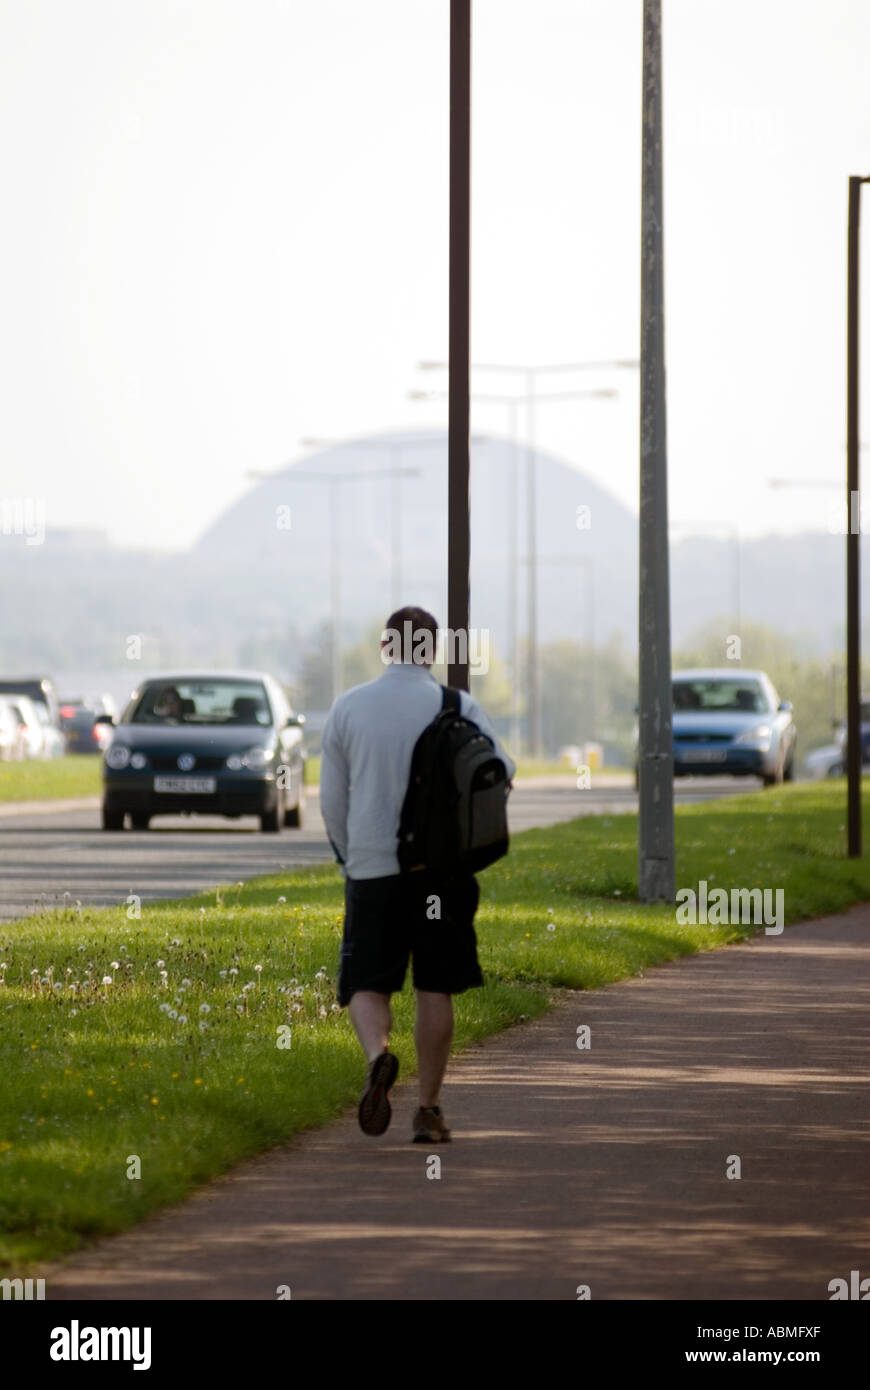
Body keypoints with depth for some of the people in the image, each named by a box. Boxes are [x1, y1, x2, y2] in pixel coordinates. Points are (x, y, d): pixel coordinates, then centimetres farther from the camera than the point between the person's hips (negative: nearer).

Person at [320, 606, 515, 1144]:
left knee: (366, 983, 5)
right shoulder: (457, 707, -1)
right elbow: (501, 773, -7)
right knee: (435, 989, 8)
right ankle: (429, 1109, 10)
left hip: (371, 866, 0)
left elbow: (332, 800, 7)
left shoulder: (348, 707, 3)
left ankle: (378, 1052, -26)